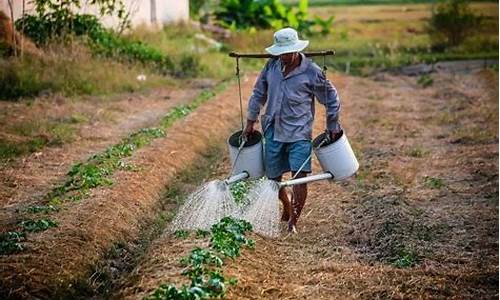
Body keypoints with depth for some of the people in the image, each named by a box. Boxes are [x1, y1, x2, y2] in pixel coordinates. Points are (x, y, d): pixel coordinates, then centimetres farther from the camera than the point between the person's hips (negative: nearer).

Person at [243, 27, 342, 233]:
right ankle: (287, 209, 38)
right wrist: (251, 121, 17)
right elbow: (259, 93, 15)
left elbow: (331, 99, 3)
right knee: (273, 177, 11)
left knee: (300, 176, -14)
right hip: (273, 132, 4)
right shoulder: (272, 66, 2)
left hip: (299, 133, -4)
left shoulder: (311, 72, -9)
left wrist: (332, 127, 6)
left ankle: (293, 222, -2)